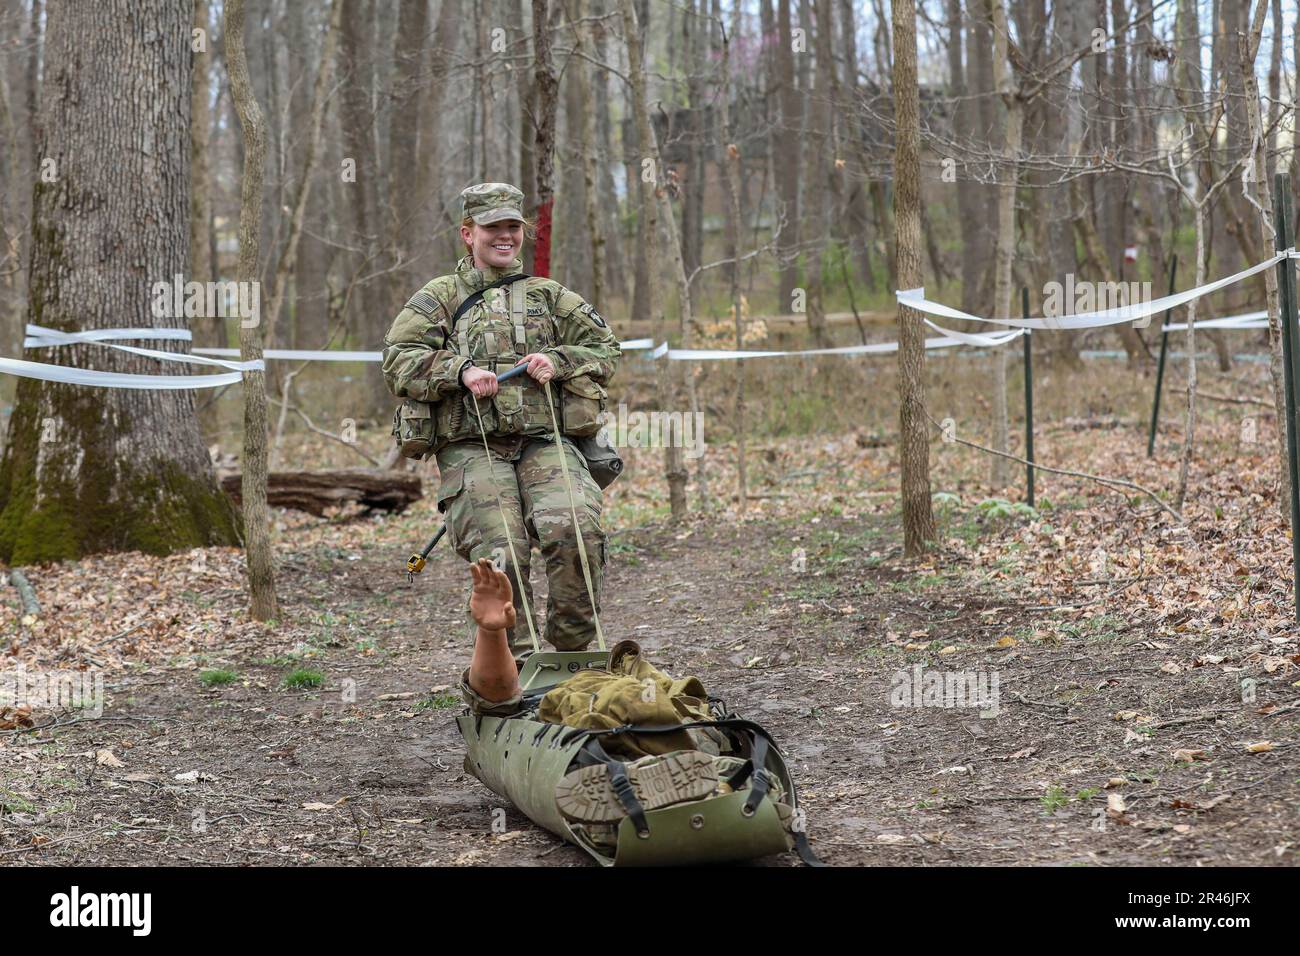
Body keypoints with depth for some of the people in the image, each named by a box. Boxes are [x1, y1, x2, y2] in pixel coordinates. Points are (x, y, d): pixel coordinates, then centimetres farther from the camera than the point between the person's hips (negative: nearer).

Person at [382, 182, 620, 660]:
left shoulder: (549, 296, 24)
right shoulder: (439, 297, 17)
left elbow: (605, 350, 20)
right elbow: (399, 362, 5)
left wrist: (557, 362, 1)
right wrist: (461, 372, -11)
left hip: (545, 444, 1)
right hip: (472, 449, -1)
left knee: (574, 527, -25)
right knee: (500, 550, -21)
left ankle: (571, 651, -10)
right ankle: (512, 661, -9)